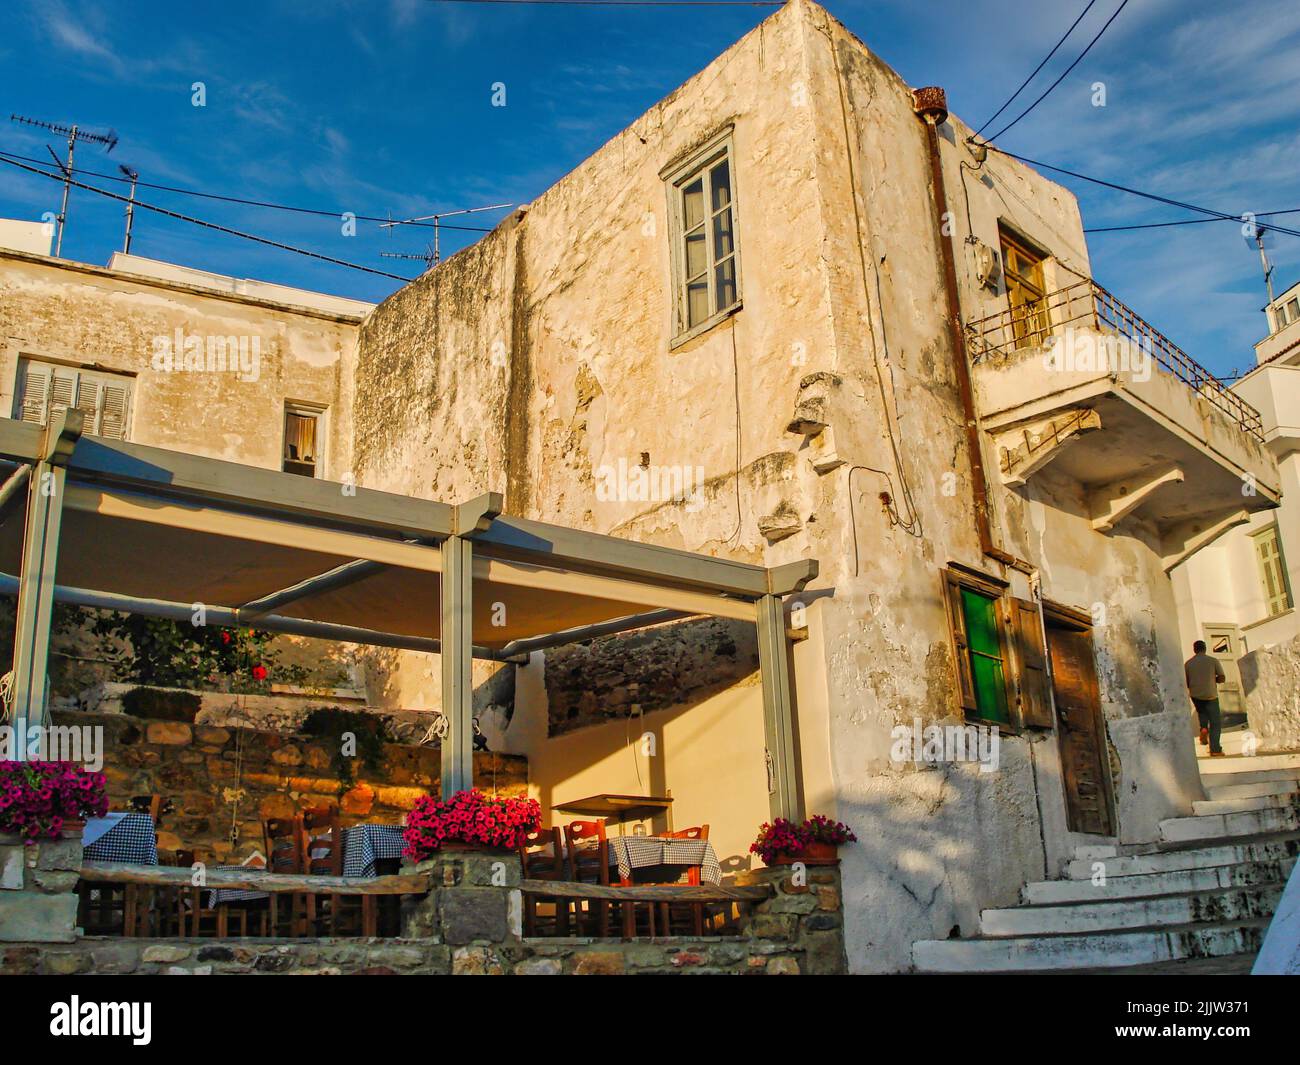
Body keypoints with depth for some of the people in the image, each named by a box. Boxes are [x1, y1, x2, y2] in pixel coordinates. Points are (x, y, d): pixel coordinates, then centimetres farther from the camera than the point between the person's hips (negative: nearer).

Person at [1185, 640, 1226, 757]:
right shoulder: (1213, 661, -6)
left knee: (1202, 711, 33)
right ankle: (1215, 749, 3)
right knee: (1215, 723, 7)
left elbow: (1186, 683, 2)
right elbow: (1222, 678, -4)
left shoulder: (1188, 663, -1)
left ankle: (1203, 728, 9)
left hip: (1195, 696, 3)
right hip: (1210, 695, -2)